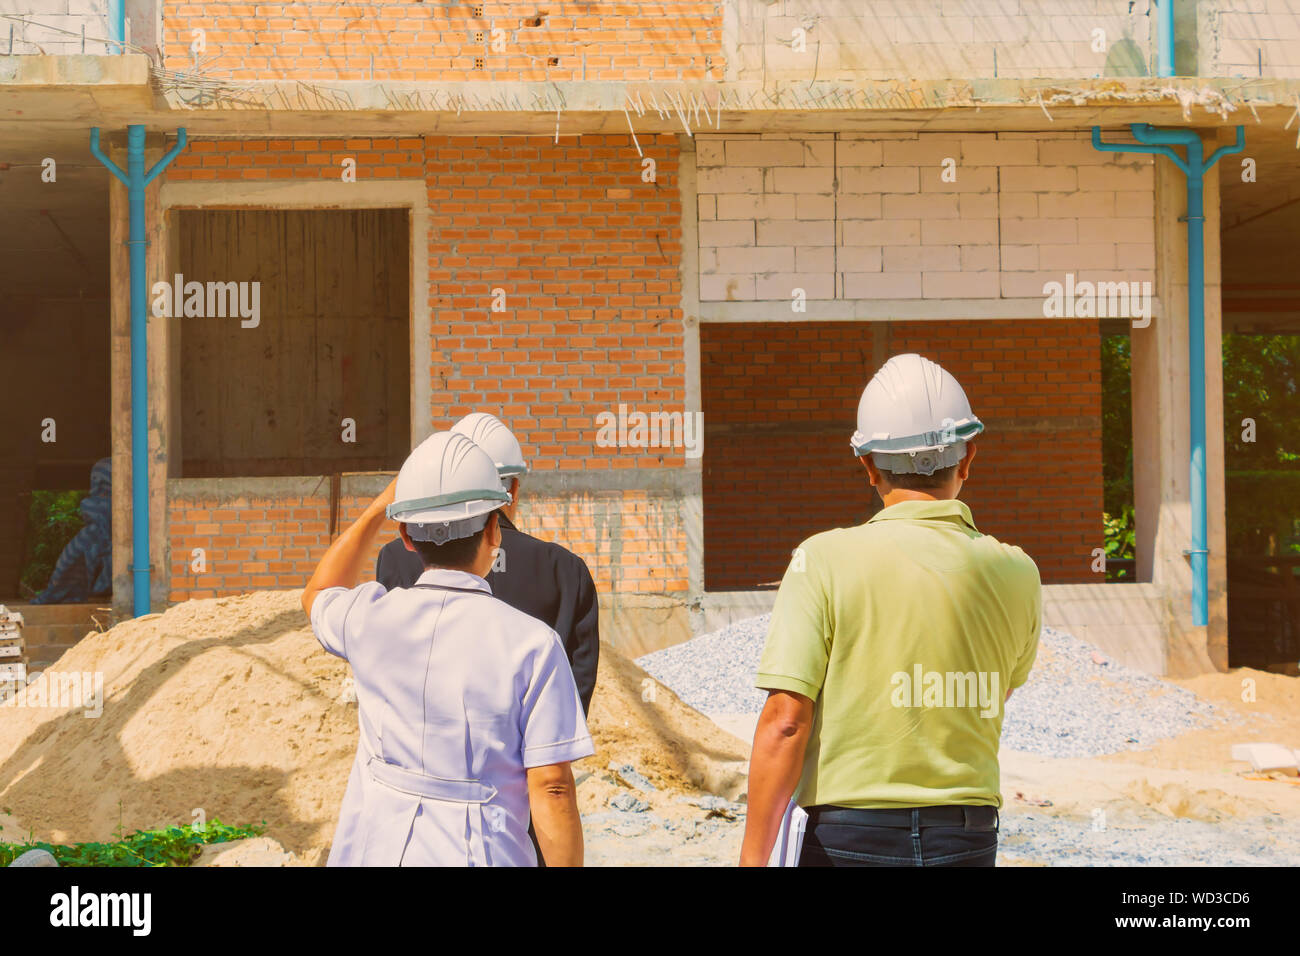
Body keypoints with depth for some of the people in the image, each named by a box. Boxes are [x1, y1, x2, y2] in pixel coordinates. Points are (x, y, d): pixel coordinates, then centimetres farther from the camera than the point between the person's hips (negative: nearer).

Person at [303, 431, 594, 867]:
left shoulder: (372, 620, -5)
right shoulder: (532, 644, -14)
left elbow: (318, 597, 20)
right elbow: (551, 790, -14)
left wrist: (382, 503, 17)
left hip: (374, 848, 3)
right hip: (478, 853, -2)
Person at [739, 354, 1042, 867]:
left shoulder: (826, 560, -10)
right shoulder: (1016, 575, 0)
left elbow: (784, 722, -16)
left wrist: (753, 858, -11)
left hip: (849, 839, -3)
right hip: (968, 841, 3)